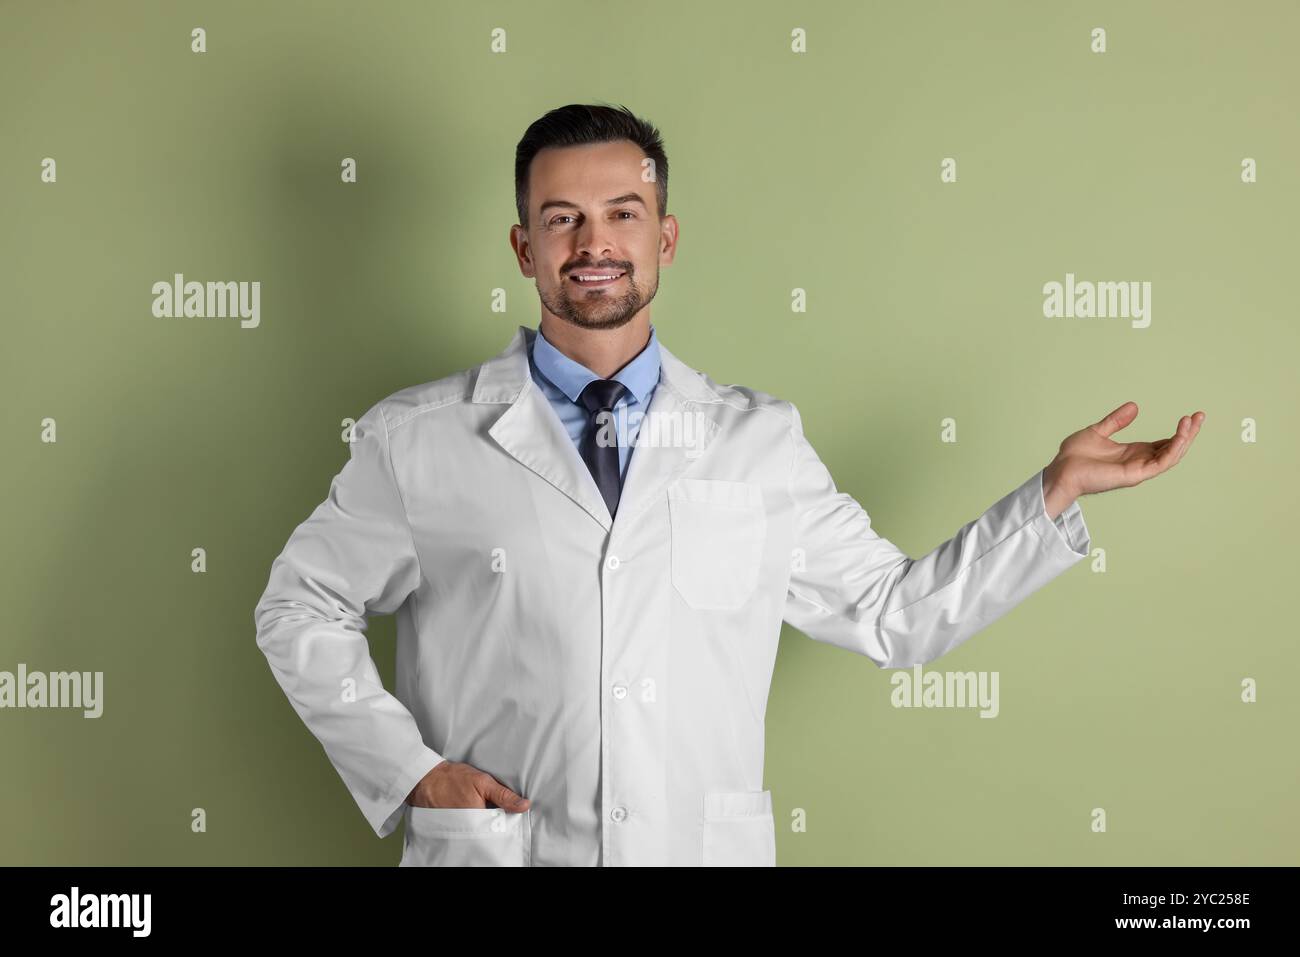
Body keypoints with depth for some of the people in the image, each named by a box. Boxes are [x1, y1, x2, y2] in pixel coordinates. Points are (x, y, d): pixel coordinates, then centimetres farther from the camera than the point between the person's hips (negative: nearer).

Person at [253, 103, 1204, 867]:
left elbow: (894, 615, 7)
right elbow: (300, 607, 7)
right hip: (492, 846, -1)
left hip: (706, 847, 2)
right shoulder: (416, 438, -3)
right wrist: (408, 770, -4)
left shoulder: (764, 442, 2)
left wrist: (1055, 494, -1)